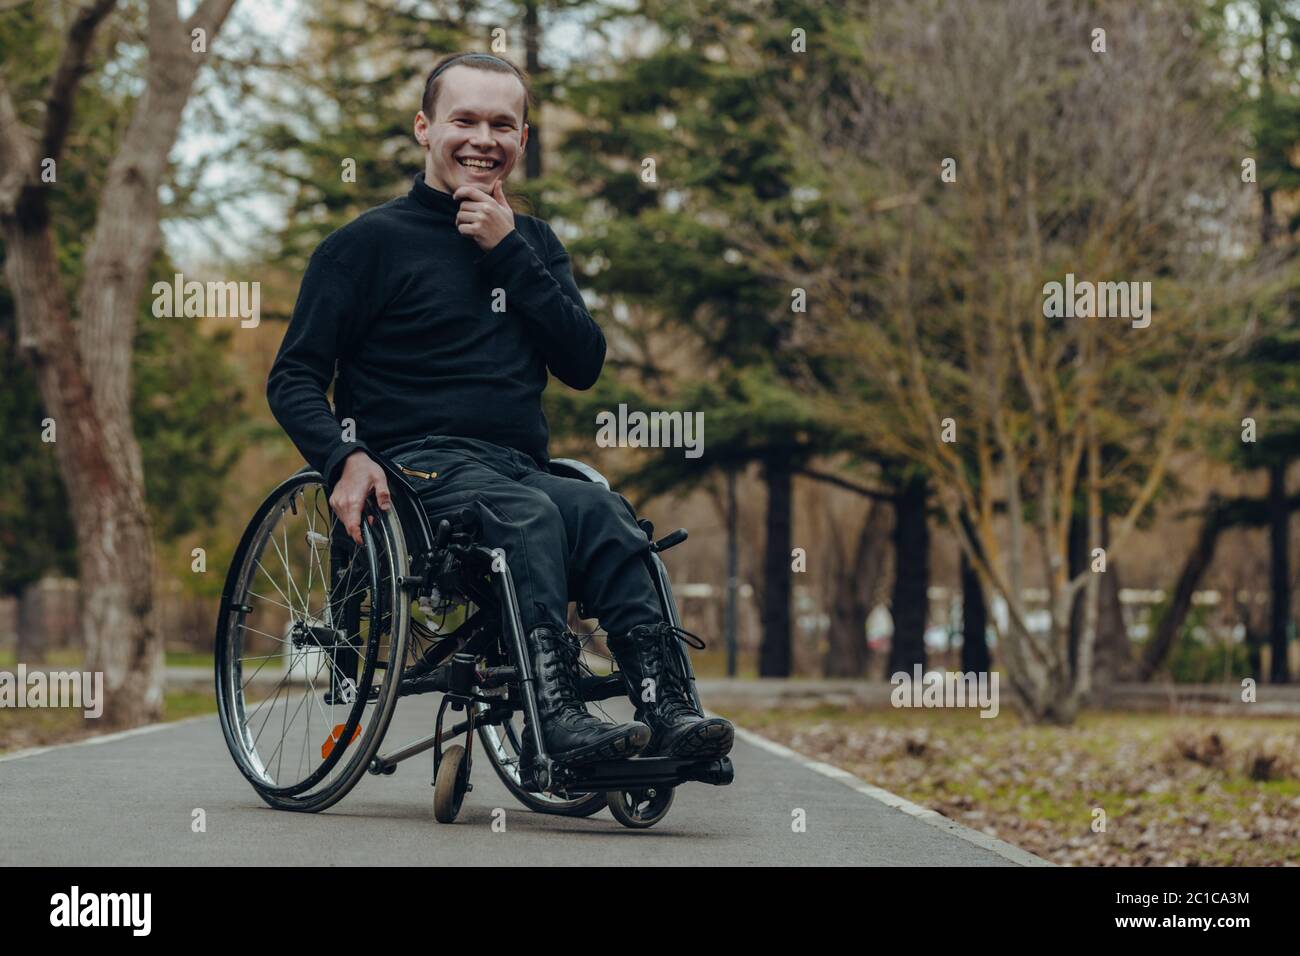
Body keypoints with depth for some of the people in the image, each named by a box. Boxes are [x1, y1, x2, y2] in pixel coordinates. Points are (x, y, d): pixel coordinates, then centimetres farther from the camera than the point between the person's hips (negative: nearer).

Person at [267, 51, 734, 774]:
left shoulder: (532, 243, 22)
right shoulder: (373, 241, 7)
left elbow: (584, 362, 6)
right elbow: (294, 379, 3)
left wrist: (507, 252, -2)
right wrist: (345, 460, -17)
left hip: (522, 467, 4)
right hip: (419, 467, -4)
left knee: (604, 512, -30)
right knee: (529, 516, -36)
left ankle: (666, 711, -43)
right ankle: (558, 722, -48)